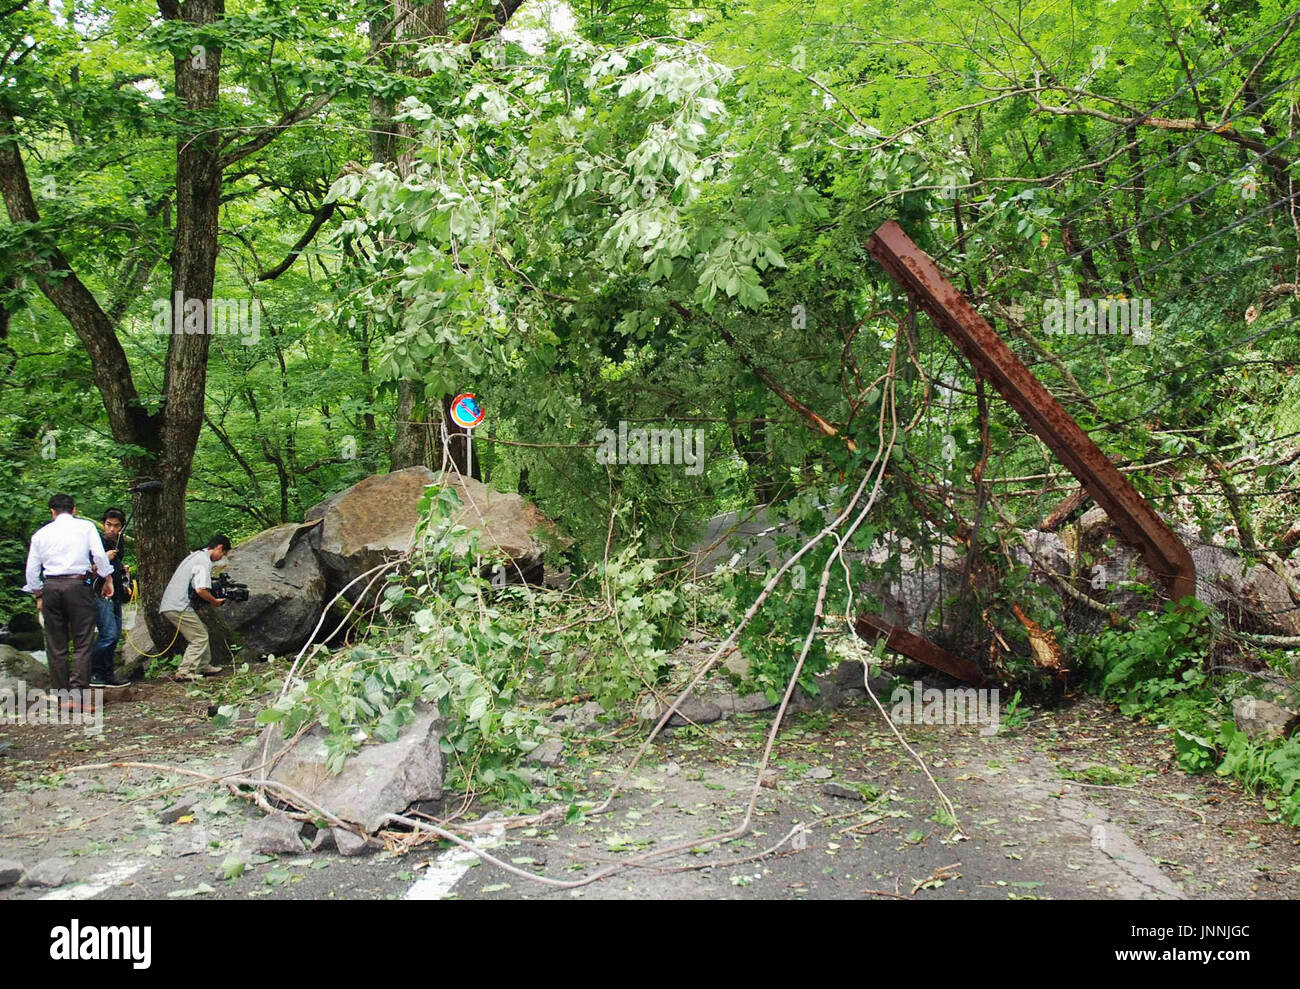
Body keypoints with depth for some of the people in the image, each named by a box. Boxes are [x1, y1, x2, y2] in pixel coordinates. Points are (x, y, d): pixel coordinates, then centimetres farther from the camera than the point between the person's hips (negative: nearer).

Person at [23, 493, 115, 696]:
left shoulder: (41, 533, 14)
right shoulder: (85, 526, 5)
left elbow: (32, 569, 14)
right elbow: (99, 554, -5)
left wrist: (38, 596, 23)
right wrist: (108, 579, 6)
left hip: (51, 587, 3)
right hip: (78, 584, -3)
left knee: (56, 645, 9)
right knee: (83, 643, -3)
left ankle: (62, 693, 11)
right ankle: (77, 692, -14)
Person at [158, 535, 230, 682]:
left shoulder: (195, 555, 19)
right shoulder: (205, 561, -13)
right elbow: (200, 589, -23)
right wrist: (214, 601, -6)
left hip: (169, 605, 10)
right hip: (179, 608, -10)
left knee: (202, 631, 18)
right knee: (200, 638, -3)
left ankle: (204, 666, 23)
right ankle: (185, 673, -3)